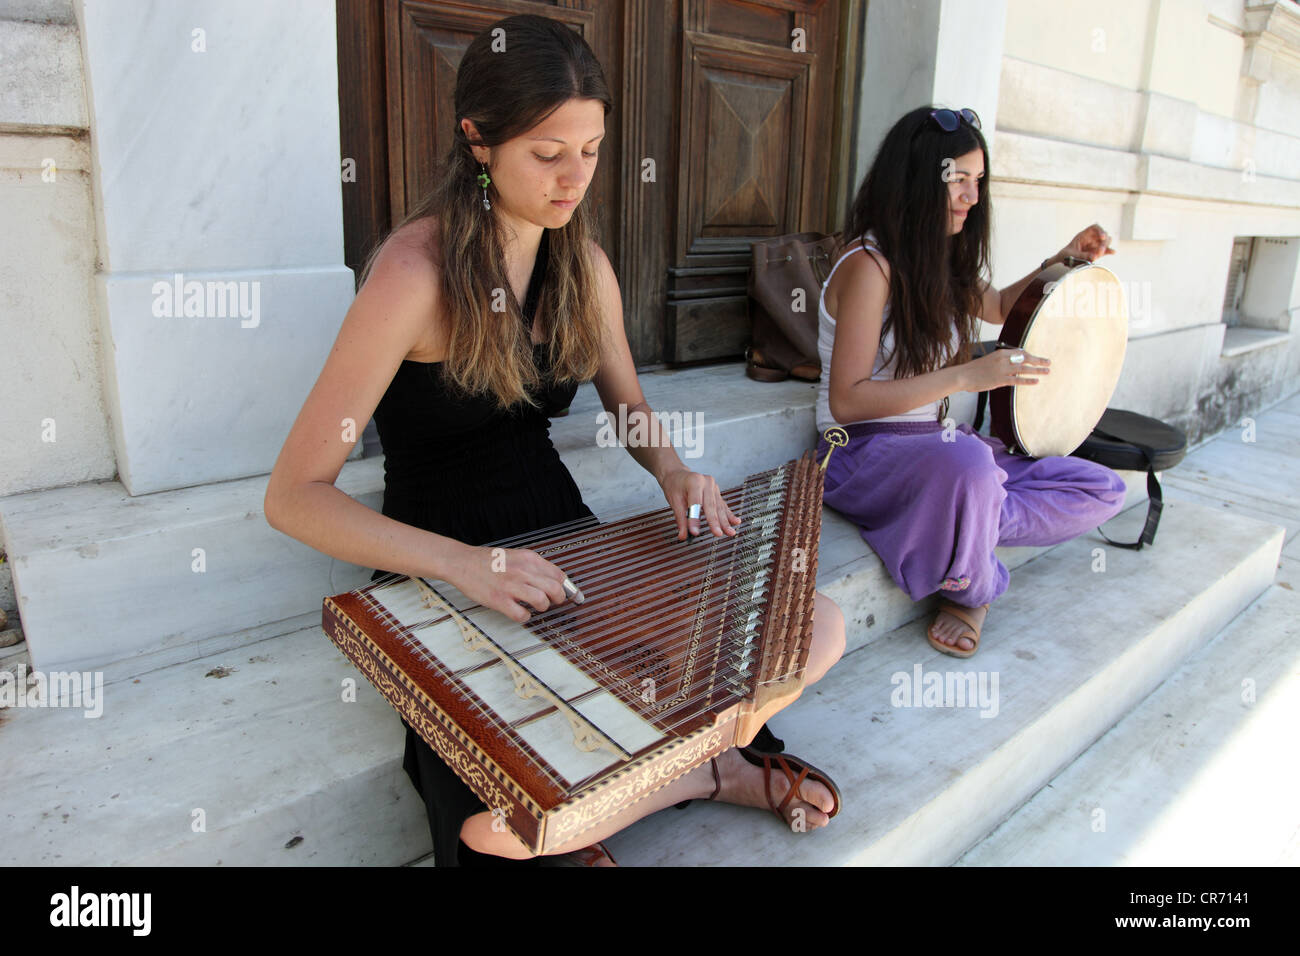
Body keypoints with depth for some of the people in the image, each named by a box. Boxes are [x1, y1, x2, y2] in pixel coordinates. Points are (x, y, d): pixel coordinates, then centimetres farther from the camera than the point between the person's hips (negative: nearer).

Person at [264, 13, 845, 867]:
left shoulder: (583, 264, 3)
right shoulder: (415, 274, -18)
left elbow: (627, 400, 18)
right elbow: (295, 495, -19)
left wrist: (671, 469, -6)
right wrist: (462, 563, -34)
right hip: (443, 573, -5)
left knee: (819, 630, -8)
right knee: (500, 821, -31)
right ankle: (713, 774, -5)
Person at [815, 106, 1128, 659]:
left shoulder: (937, 260, 10)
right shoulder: (869, 265, -16)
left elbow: (998, 307, 31)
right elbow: (845, 401, -23)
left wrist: (1062, 262, 13)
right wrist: (965, 376, -27)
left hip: (933, 441, 9)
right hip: (864, 452, -8)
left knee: (1104, 491, 2)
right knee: (968, 462, -42)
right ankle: (972, 590, -12)